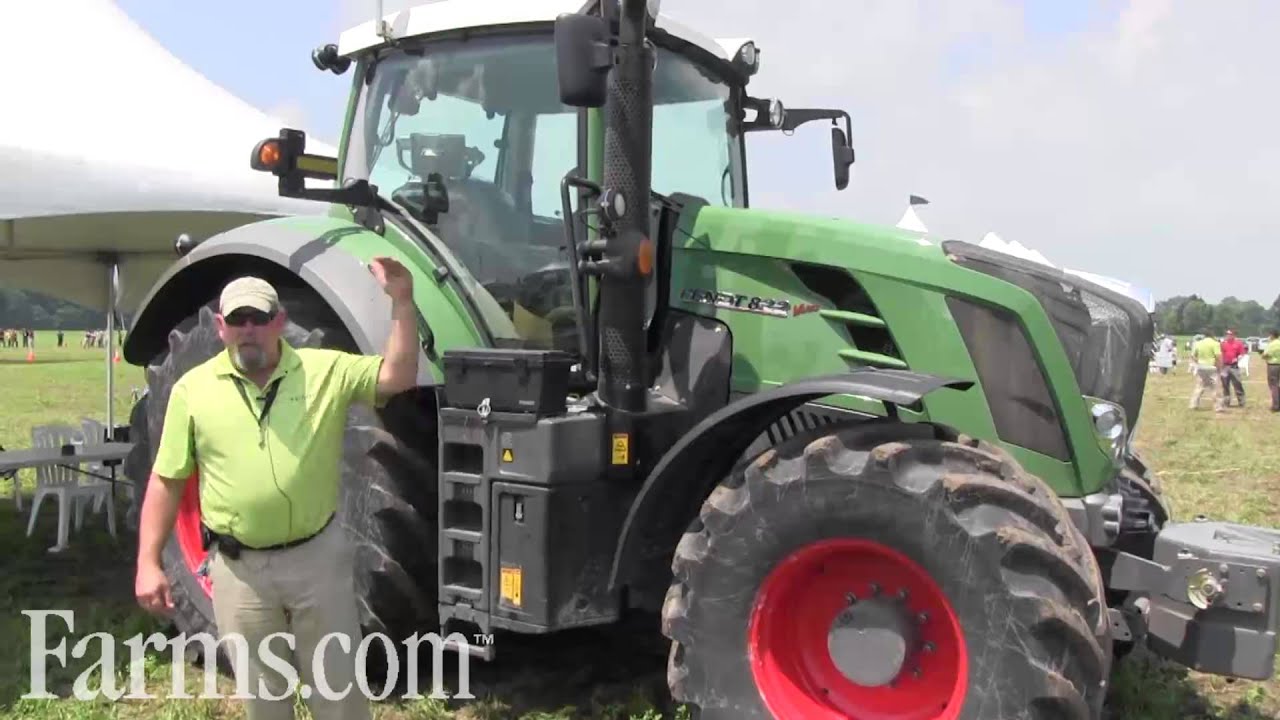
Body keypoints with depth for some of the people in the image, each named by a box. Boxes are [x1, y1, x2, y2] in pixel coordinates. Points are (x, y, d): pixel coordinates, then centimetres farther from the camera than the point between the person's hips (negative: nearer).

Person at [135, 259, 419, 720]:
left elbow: (397, 377, -13)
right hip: (239, 568, 1)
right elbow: (167, 481, 3)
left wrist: (401, 301, -23)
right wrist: (148, 562, -2)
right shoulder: (193, 388, 0)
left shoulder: (326, 370, -3)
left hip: (318, 557, -1)